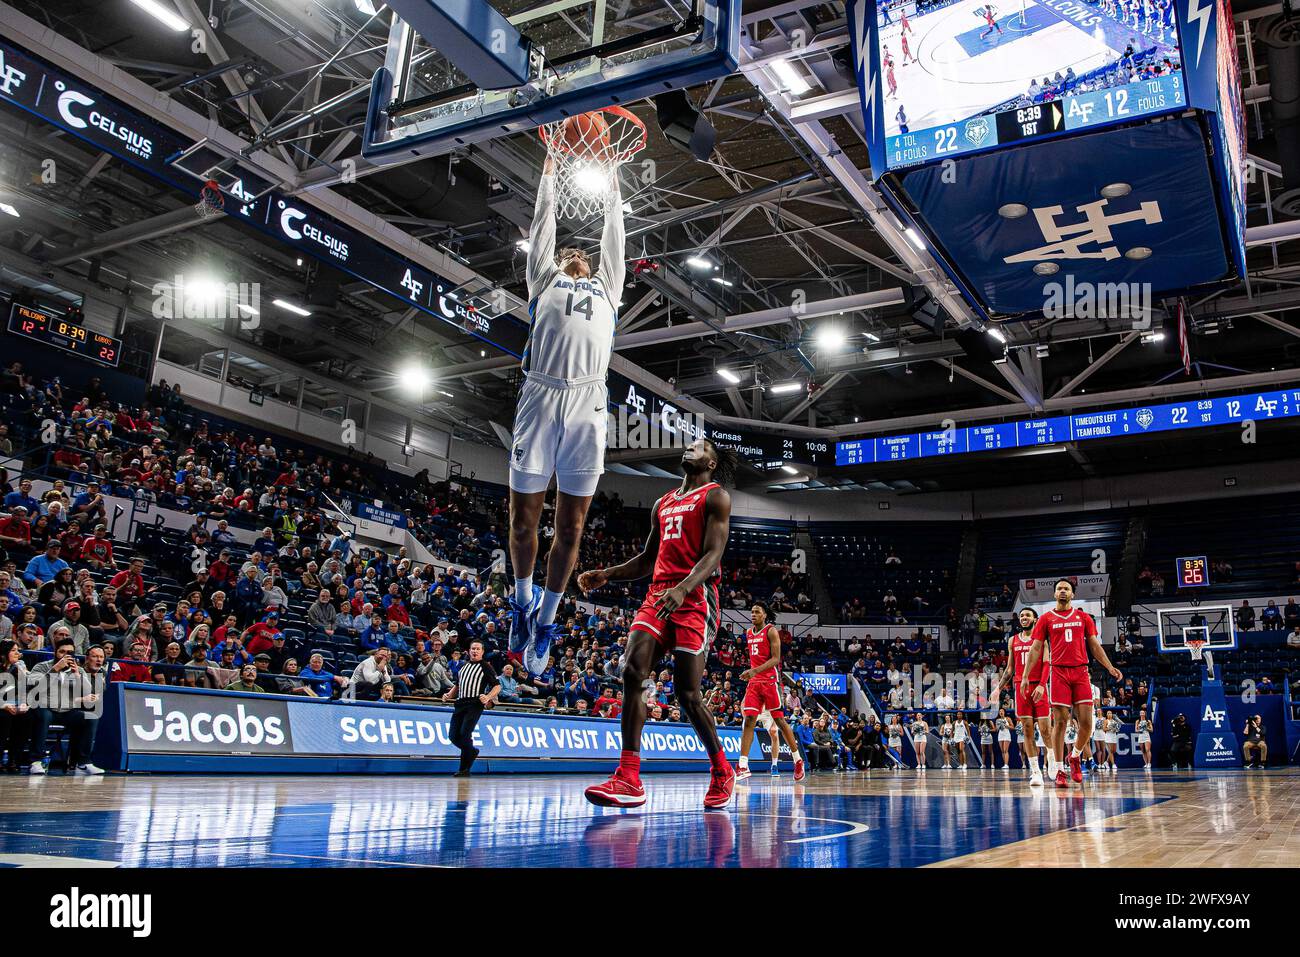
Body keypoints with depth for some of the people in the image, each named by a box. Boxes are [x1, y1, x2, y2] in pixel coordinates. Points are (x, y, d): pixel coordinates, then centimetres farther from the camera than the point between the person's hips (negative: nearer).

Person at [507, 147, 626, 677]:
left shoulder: (606, 286, 30)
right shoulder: (544, 281, 26)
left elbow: (614, 231, 38)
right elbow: (544, 221, 32)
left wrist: (612, 180, 49)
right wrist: (550, 167, 41)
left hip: (587, 402, 2)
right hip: (540, 395, -1)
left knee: (571, 523, 1)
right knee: (524, 513, 0)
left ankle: (545, 619, 13)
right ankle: (523, 596, 24)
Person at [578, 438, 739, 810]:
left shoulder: (715, 496, 3)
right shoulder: (663, 504, 25)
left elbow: (713, 554, -11)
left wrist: (683, 589, -28)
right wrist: (606, 575, 14)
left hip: (695, 598, -6)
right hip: (658, 594, 6)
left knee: (688, 694, -7)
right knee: (632, 670, -15)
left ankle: (722, 772, 16)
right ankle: (629, 780, -17)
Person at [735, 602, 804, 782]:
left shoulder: (771, 631, -7)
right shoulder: (749, 634, 14)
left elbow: (775, 658, -15)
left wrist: (755, 671, -26)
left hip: (770, 681, -6)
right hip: (754, 682, 6)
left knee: (779, 720, 0)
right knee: (748, 720, -6)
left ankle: (798, 760, 15)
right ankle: (743, 766, -11)